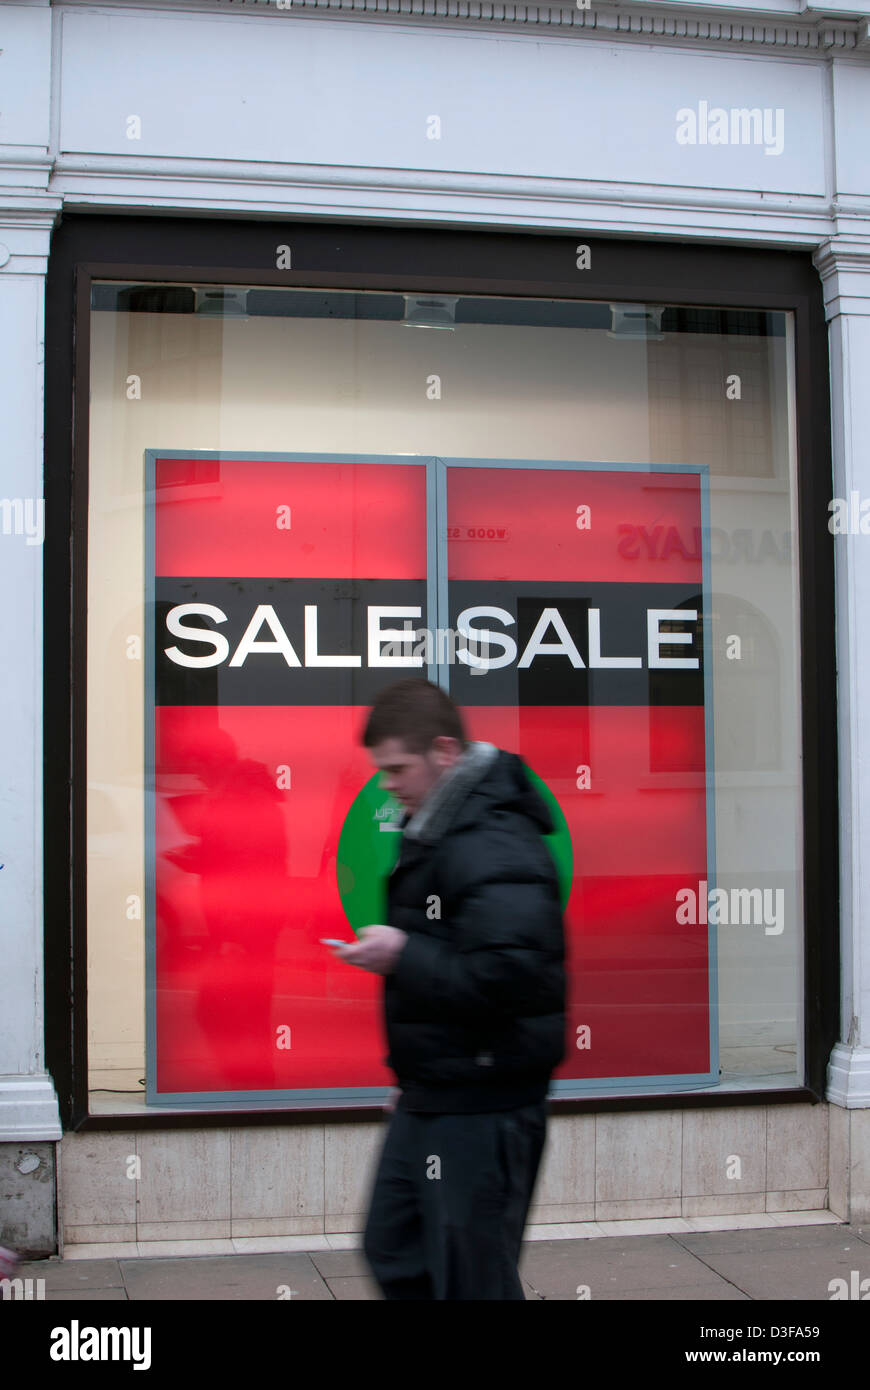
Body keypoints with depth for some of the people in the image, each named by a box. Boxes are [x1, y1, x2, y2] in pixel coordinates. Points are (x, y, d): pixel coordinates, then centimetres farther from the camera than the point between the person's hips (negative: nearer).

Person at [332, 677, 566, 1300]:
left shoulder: (494, 848, -22)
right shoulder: (437, 831, 11)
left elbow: (512, 974, -31)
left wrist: (402, 956, -24)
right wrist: (393, 948, 8)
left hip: (481, 1108, -10)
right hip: (429, 1097, 10)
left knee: (470, 1277, 2)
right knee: (394, 1254, 21)